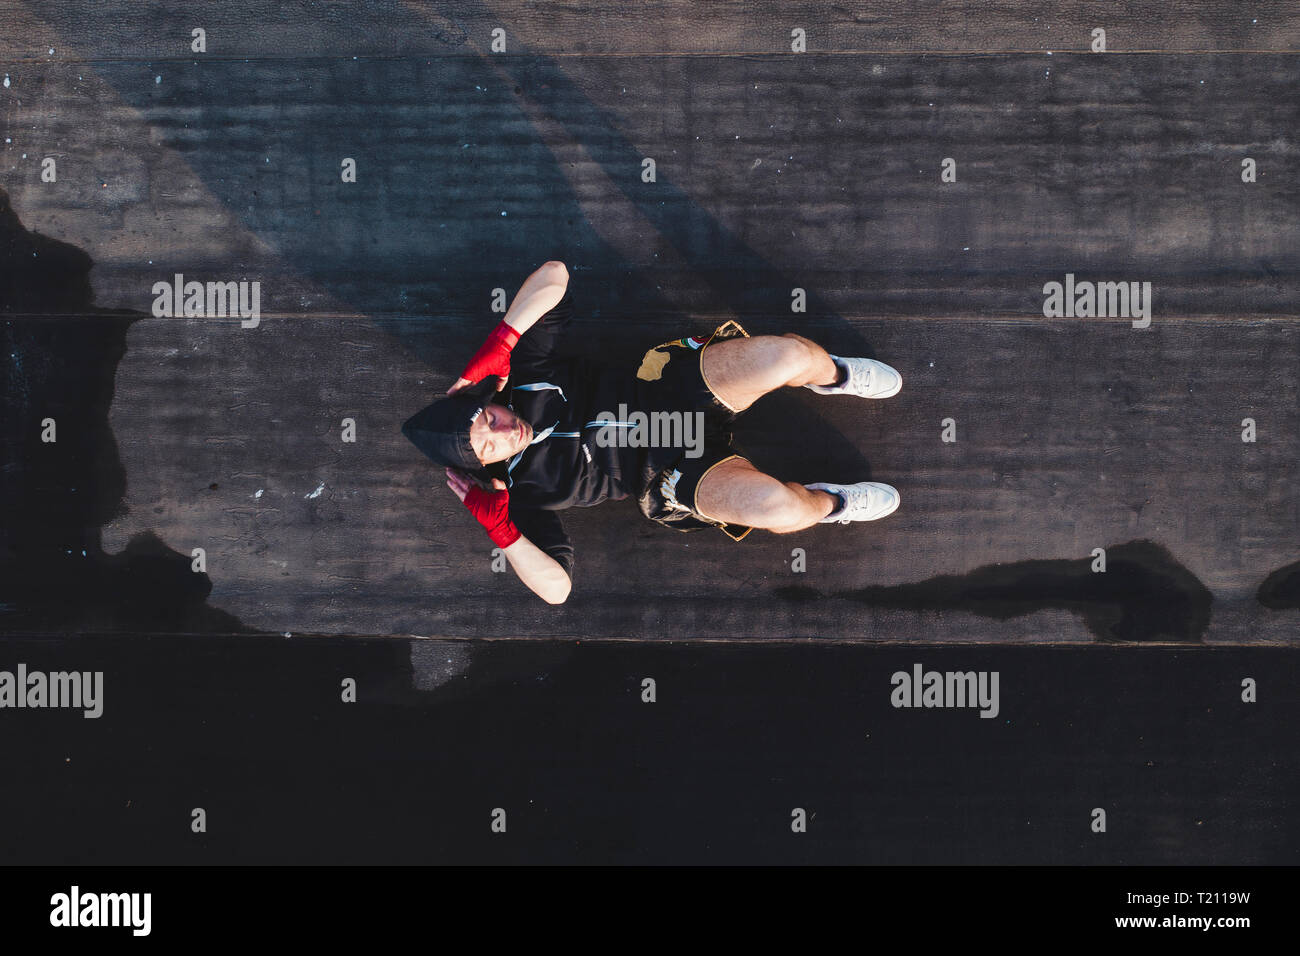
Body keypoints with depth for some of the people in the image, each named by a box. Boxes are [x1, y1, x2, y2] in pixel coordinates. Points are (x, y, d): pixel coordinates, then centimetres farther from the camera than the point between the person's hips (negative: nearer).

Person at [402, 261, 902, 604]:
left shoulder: (526, 371, -7)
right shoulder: (523, 488, -10)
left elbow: (552, 276, -11)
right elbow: (557, 586, -14)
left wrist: (495, 347, -19)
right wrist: (497, 526, -26)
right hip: (670, 474, -3)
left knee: (788, 356, -23)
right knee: (776, 504, -33)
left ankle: (829, 374, 17)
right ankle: (827, 503, 5)